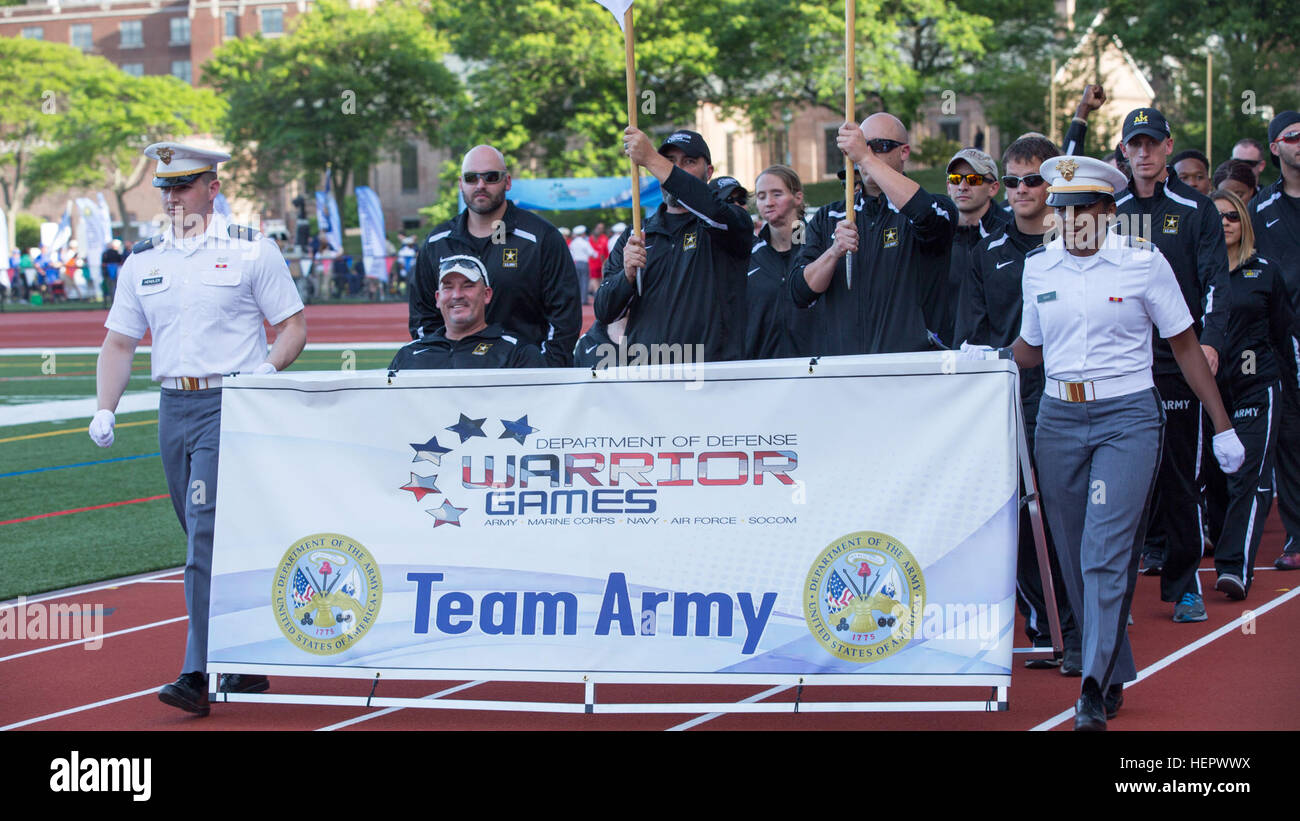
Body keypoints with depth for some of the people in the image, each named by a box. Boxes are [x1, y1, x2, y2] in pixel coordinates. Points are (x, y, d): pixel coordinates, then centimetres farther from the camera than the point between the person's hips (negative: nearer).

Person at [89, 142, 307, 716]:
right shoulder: (142, 261, 12)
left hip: (232, 403, -6)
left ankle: (199, 677, -16)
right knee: (206, 539, 10)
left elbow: (293, 327, 1)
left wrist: (264, 373, -16)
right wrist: (105, 410, 2)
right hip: (173, 406, 6)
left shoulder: (250, 250, -1)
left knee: (207, 532, -15)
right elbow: (119, 342, 15)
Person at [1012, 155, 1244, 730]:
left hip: (1127, 417, -4)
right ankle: (1116, 676, 20)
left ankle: (1094, 690, -16)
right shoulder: (1038, 267, 6)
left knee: (1106, 552, -14)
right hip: (1059, 418, 4)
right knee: (1076, 559, 6)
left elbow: (1185, 345, 3)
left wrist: (1222, 426, 3)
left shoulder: (1143, 263, -4)